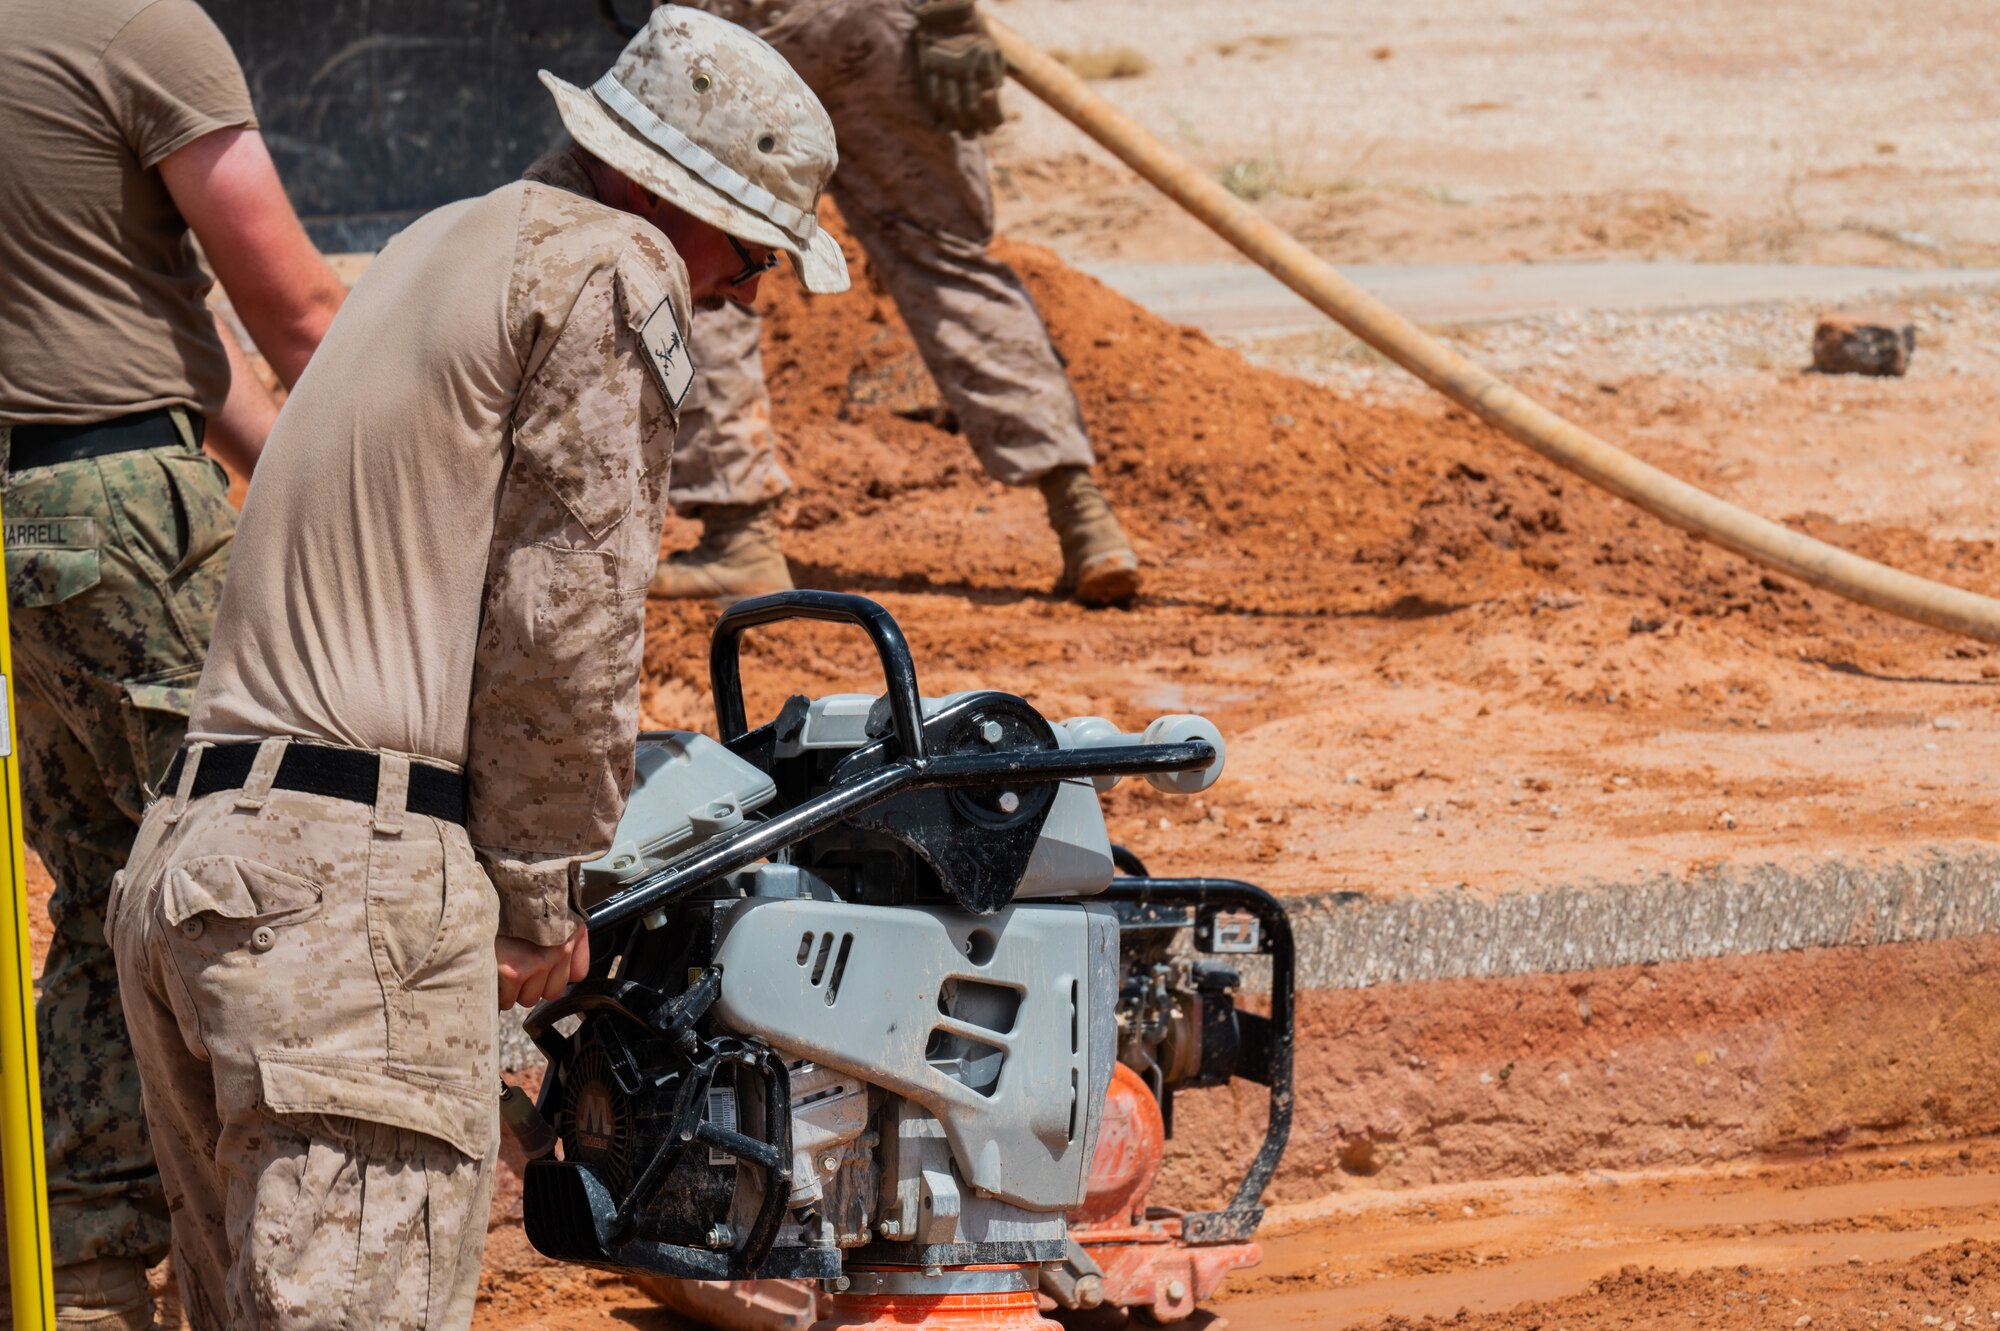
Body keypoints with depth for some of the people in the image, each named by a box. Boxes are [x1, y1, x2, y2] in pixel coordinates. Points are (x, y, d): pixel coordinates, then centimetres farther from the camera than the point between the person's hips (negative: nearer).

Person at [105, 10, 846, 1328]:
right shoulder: (616, 277, -3)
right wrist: (539, 895, 4)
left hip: (193, 850, 9)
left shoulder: (440, 247, 24)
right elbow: (563, 618, -8)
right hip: (360, 893, -9)